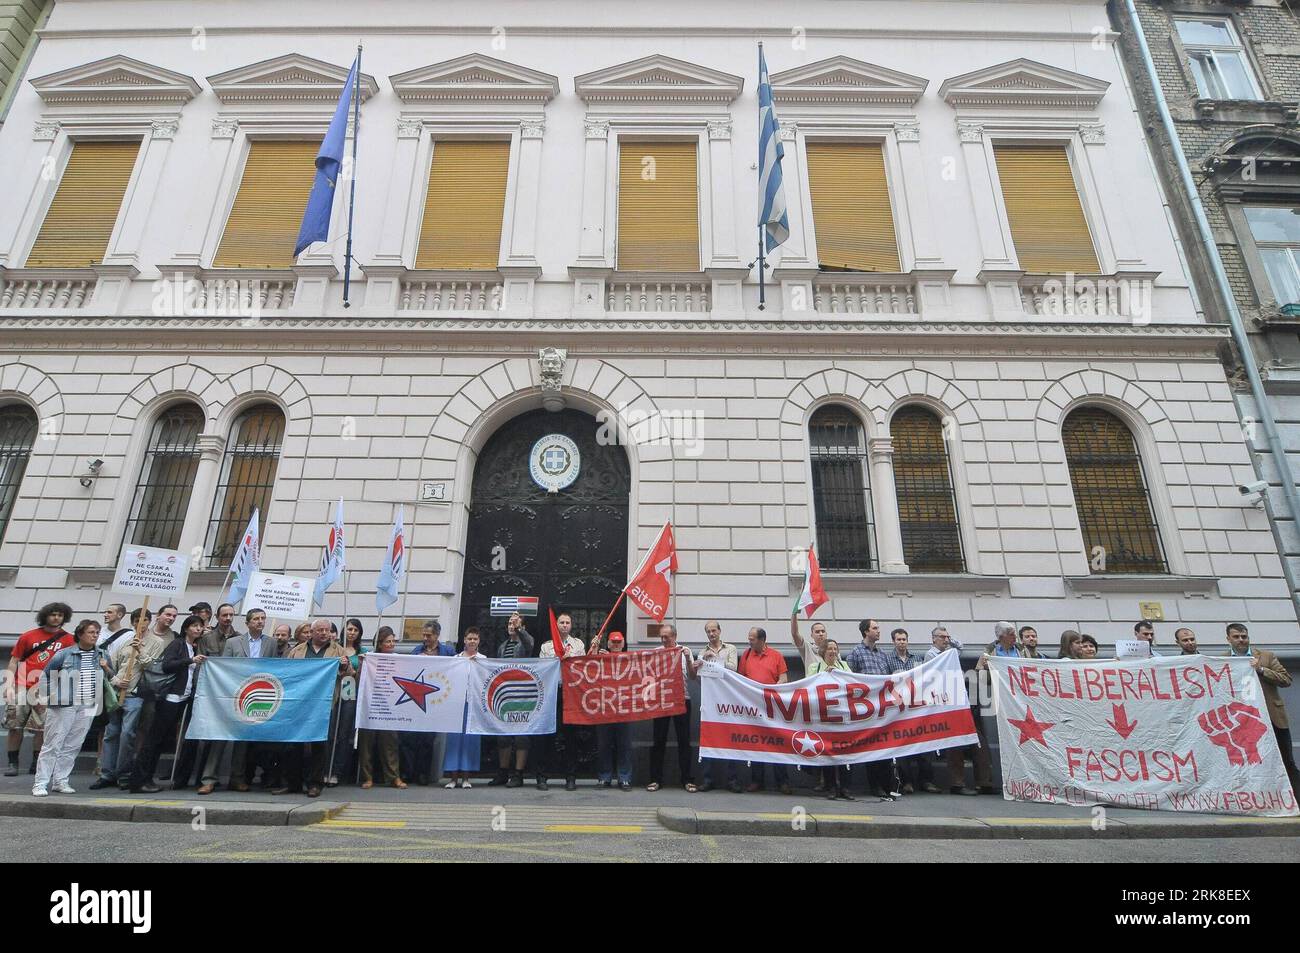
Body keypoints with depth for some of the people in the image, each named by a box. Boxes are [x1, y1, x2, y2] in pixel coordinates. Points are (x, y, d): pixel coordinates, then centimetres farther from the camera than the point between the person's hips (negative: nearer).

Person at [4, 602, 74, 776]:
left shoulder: (68, 639, 3)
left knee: (41, 728, 0)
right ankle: (12, 763, 16)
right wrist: (9, 684, -3)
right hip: (22, 688, 1)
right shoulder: (28, 636, 3)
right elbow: (14, 661, 6)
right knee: (15, 727, 4)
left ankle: (36, 764, 11)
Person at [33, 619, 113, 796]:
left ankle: (60, 781, 17)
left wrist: (106, 668, -5)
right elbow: (45, 675, 4)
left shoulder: (101, 655, 8)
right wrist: (51, 696, -4)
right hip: (63, 706, -4)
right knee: (52, 745, -1)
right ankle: (40, 783, 7)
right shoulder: (64, 654, -5)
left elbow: (112, 678, 15)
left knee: (73, 746, 7)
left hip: (87, 707, 4)